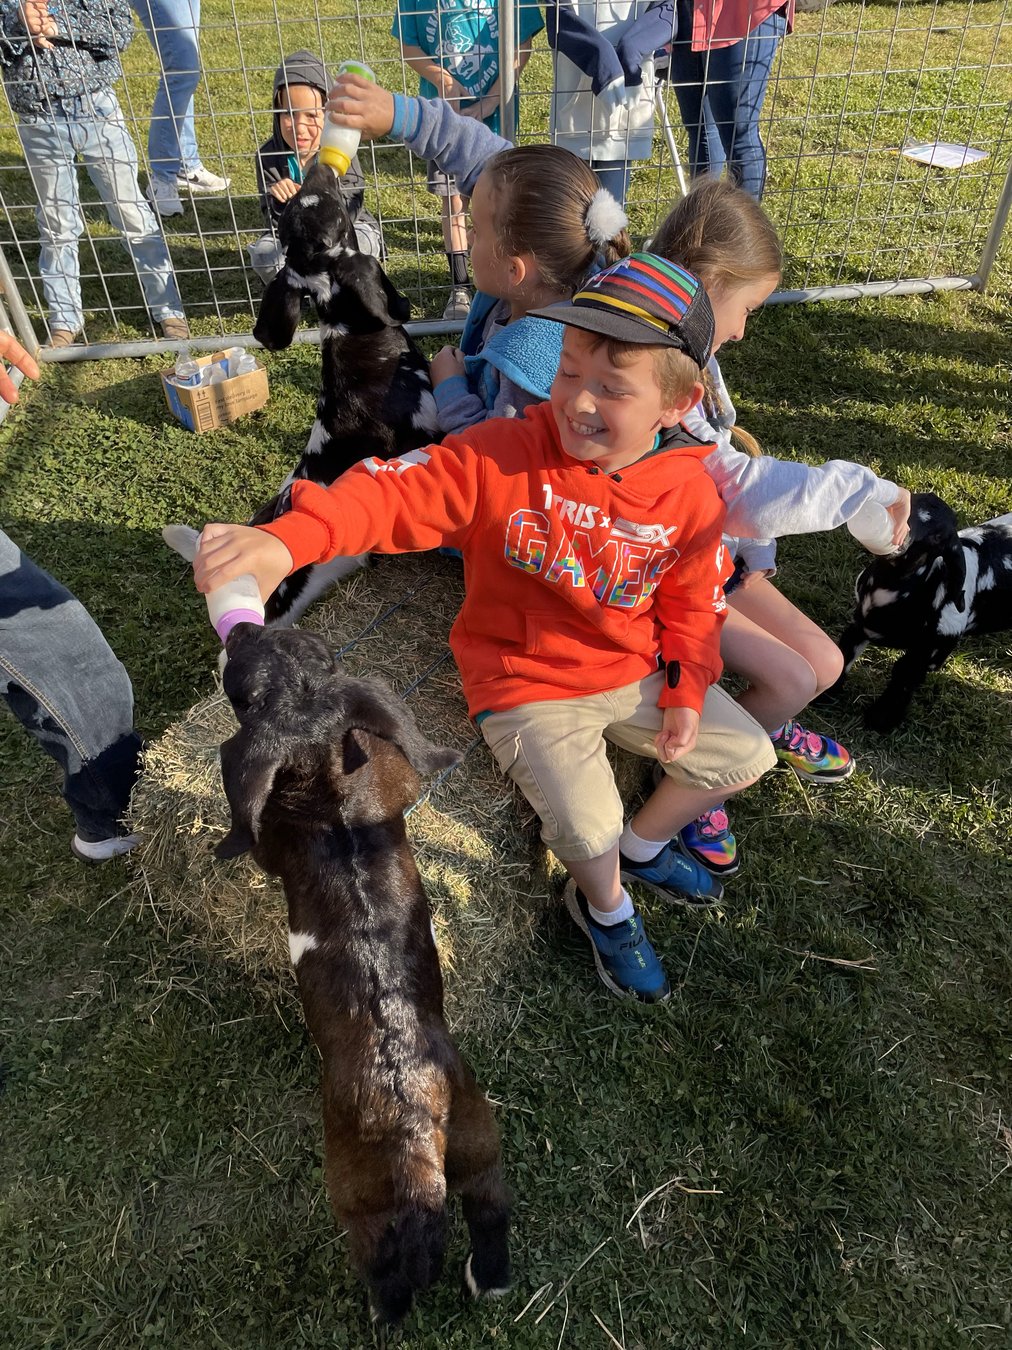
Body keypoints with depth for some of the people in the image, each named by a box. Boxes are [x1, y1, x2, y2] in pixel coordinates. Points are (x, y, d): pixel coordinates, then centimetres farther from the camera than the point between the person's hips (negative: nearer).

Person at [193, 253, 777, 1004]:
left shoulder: (690, 494, -8)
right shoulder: (503, 456, -20)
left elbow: (694, 604, 4)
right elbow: (397, 491, -29)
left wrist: (686, 691, -7)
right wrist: (288, 541, -45)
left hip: (635, 673, 5)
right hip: (528, 686, -4)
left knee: (746, 755, 10)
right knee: (588, 833, -19)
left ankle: (644, 846, 37)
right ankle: (604, 905, 22)